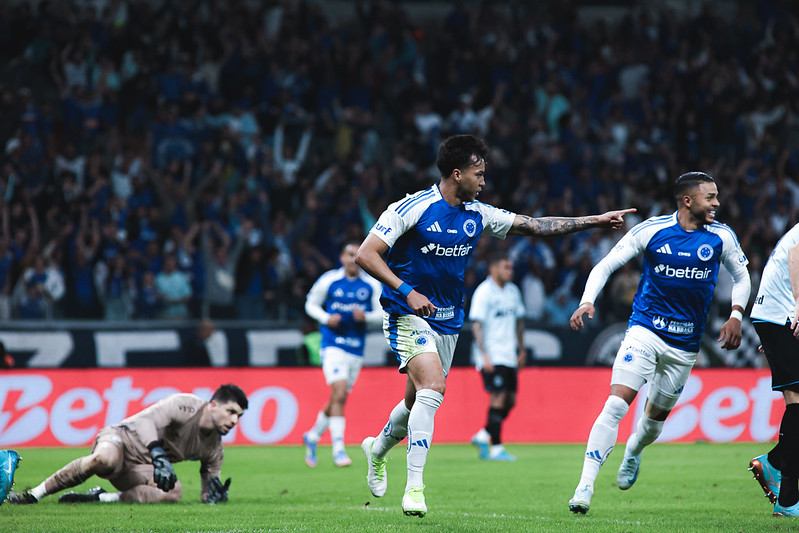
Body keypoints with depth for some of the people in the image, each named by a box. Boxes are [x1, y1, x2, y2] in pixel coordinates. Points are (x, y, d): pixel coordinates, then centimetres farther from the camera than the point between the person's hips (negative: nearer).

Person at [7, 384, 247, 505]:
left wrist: (214, 494, -14)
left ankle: (102, 498, -17)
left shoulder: (213, 447, 5)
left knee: (174, 491, -27)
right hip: (122, 438, -6)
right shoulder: (187, 406, -15)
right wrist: (159, 456, -44)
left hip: (141, 468, 6)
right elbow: (146, 420, -29)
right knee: (104, 459, -43)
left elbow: (207, 494, 12)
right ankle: (35, 493, -29)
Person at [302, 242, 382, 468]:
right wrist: (326, 318, -10)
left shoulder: (371, 285, 4)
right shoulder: (328, 280, -1)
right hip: (333, 345, -4)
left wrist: (366, 316, -12)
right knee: (339, 394, -19)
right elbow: (311, 304, 8)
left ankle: (313, 436, 34)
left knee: (339, 399, 10)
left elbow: (381, 313, 9)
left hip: (356, 349, 4)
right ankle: (338, 449, -19)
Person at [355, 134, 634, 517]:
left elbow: (534, 226, 10)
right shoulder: (413, 209, -16)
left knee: (418, 401, 15)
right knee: (433, 387, -25)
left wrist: (595, 221, 7)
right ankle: (414, 488, -23)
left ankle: (378, 449, 46)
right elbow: (365, 255, -16)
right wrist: (406, 291, -26)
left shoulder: (477, 215, 3)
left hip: (448, 322, 7)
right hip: (408, 316, -7)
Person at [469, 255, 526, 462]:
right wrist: (485, 355, -20)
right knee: (498, 399, -11)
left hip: (509, 356, 8)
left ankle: (482, 436, 18)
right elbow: (476, 325, -14)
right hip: (491, 357, -8)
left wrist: (521, 350, 21)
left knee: (510, 400, 5)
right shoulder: (483, 292, -10)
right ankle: (496, 448, -7)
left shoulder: (513, 291, 13)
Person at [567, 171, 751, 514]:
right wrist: (587, 302, -19)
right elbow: (605, 266, -3)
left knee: (655, 417, 13)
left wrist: (736, 315, -1)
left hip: (685, 344, 3)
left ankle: (633, 453, 49)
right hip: (645, 330, -3)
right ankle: (585, 487, -18)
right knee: (616, 405, -19)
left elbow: (741, 277, 15)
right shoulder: (651, 230, -8)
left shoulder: (721, 237, 0)